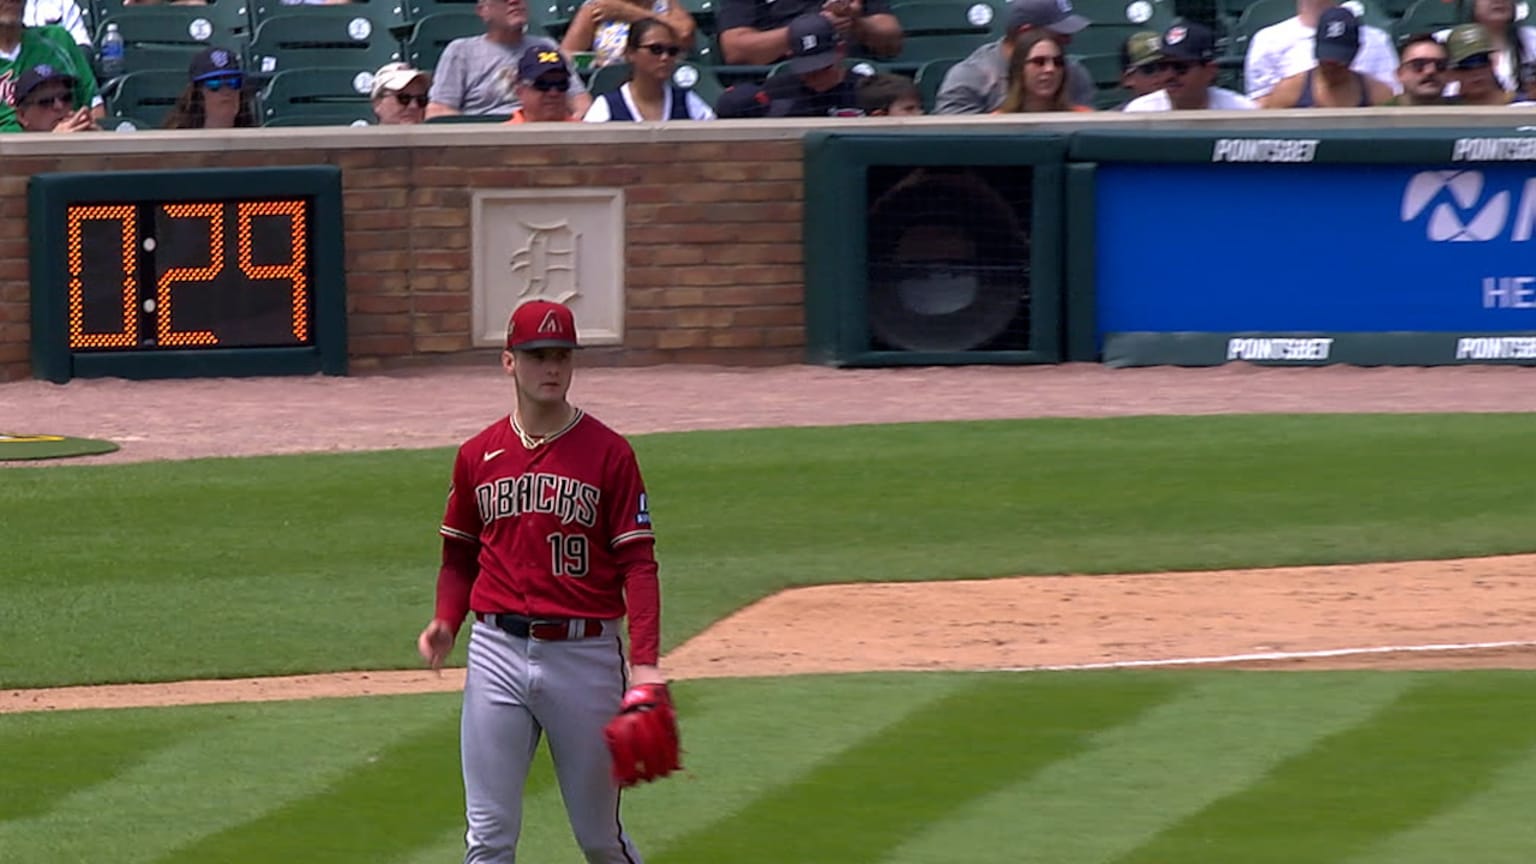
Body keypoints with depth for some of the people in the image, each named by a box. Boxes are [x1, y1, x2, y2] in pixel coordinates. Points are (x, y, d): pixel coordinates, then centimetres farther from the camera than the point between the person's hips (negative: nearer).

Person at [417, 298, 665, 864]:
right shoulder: (479, 456, 8)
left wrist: (645, 662, -16)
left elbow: (638, 563, -5)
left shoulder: (608, 453, -2)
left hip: (585, 653, -2)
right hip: (498, 652, 2)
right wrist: (445, 621, -1)